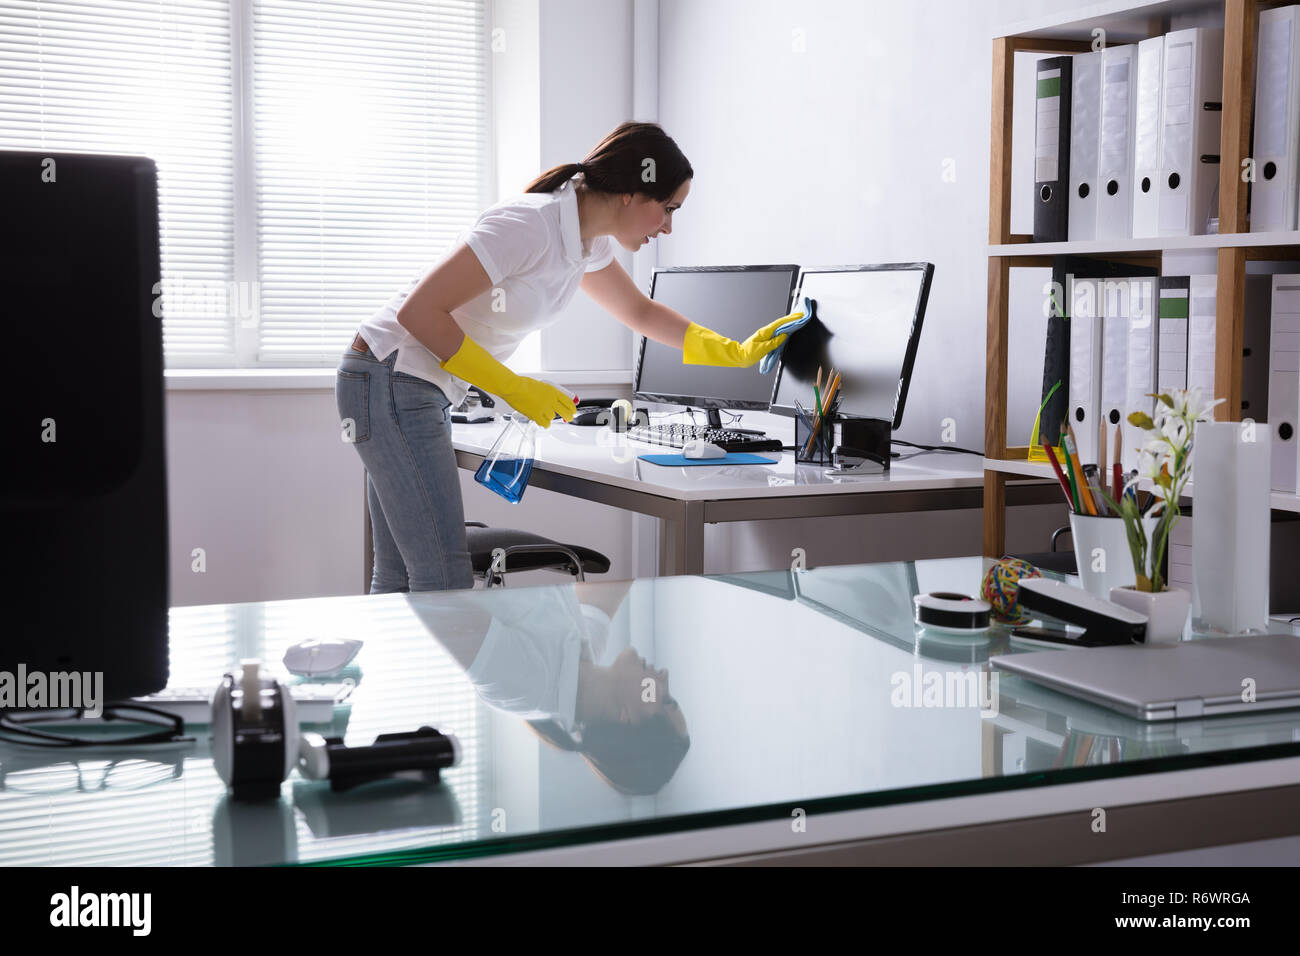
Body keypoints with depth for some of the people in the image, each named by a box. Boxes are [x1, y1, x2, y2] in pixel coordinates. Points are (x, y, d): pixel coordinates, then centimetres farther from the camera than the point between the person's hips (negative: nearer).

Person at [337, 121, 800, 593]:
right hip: (391, 381, -10)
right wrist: (512, 387, -19)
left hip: (417, 390, 10)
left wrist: (735, 353, 22)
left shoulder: (588, 243, 6)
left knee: (399, 582, 11)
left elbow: (639, 311, 26)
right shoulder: (530, 226, -23)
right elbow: (418, 310, -24)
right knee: (446, 584, -13)